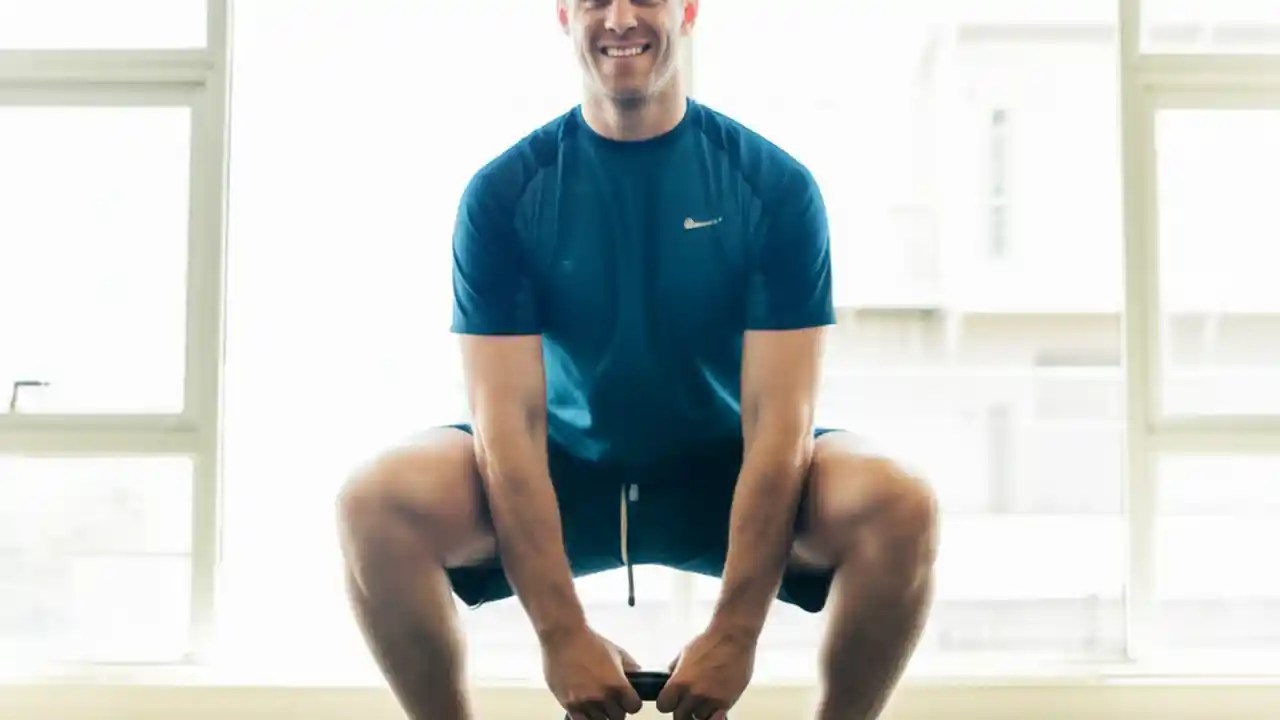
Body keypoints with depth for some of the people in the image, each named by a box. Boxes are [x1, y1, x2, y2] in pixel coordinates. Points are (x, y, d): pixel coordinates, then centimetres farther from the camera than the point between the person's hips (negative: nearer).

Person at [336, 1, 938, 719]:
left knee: (899, 505, -30)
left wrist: (735, 633, -23)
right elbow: (511, 417, -16)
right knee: (377, 502, -28)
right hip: (567, 470, 0)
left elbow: (778, 416, -16)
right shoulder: (505, 191, -10)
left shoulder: (775, 185, -11)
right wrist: (563, 634, -24)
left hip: (727, 472, 0)